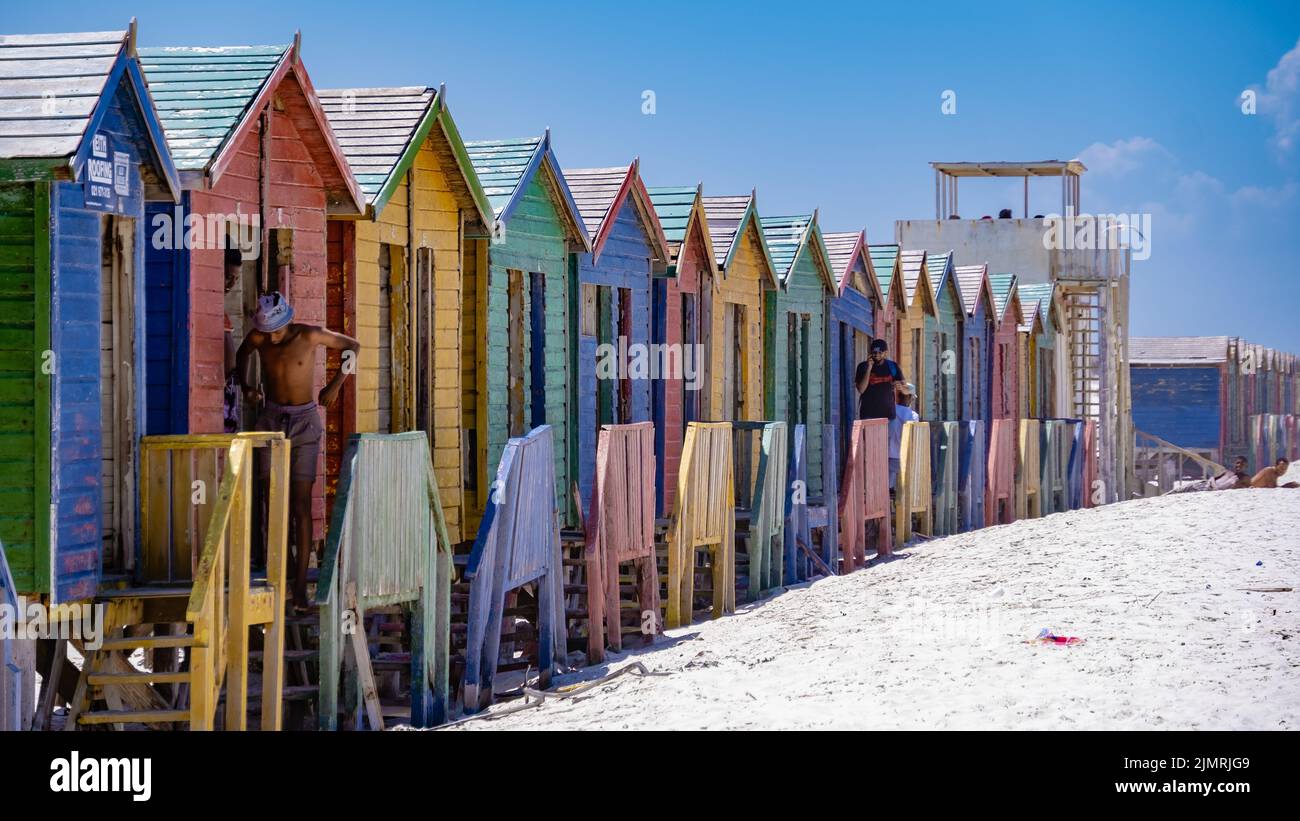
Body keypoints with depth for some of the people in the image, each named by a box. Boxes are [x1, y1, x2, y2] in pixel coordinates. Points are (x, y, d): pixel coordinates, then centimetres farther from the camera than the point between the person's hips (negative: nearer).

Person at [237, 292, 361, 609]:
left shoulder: (310, 335, -13)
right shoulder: (258, 337, -4)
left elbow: (352, 345, 3)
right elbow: (243, 353, 20)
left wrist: (336, 384, -4)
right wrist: (246, 385, 5)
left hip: (304, 421, -3)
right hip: (272, 419, 3)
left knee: (301, 502, -9)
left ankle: (300, 585, -11)